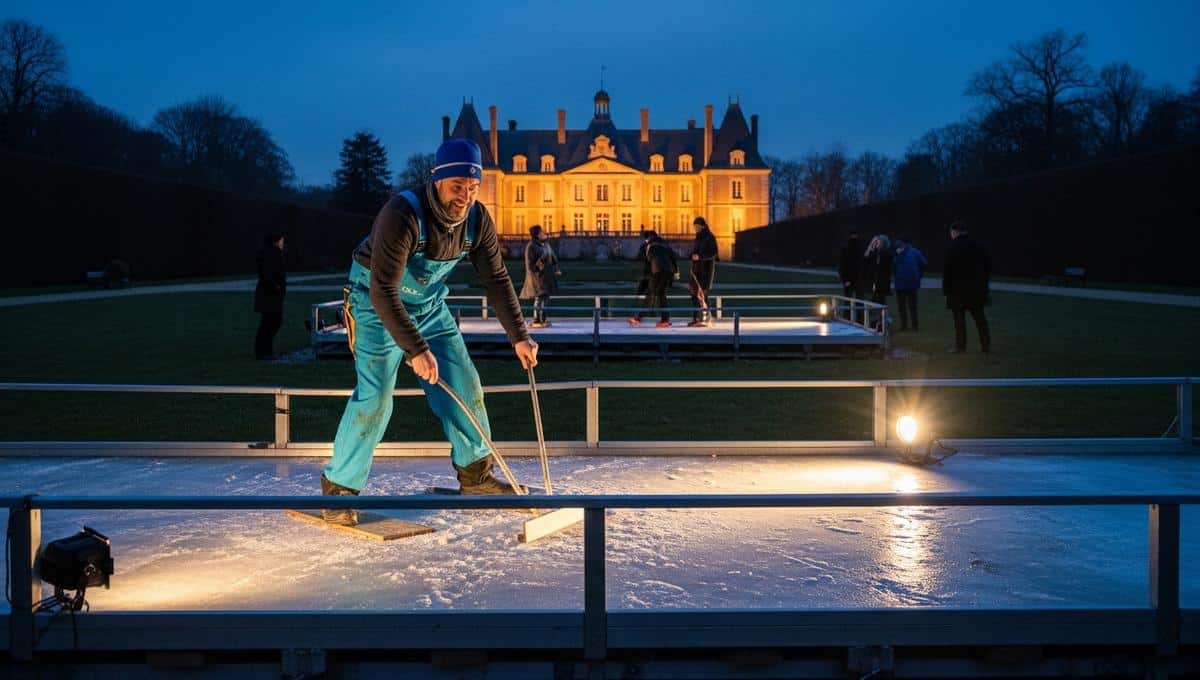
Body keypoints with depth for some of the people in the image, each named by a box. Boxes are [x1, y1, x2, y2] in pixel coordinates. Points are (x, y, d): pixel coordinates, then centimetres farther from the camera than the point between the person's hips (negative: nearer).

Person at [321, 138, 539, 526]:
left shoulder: (477, 220, -12)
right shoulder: (402, 216, -33)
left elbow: (497, 279, -1)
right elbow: (383, 293, -35)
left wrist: (519, 337, -4)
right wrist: (416, 350, -39)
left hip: (429, 304, 6)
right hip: (377, 305, -6)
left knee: (463, 384, 4)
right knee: (375, 396, -15)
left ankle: (475, 474, 21)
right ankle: (339, 487, -1)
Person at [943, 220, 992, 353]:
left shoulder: (952, 248, -11)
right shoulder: (977, 246, 6)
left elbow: (948, 271, -13)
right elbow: (987, 266, 11)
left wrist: (946, 289, -7)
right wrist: (984, 285, 17)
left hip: (958, 290, -5)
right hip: (977, 289, 5)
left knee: (959, 318, -1)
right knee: (979, 317, 11)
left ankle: (960, 346, -1)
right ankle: (986, 344, 14)